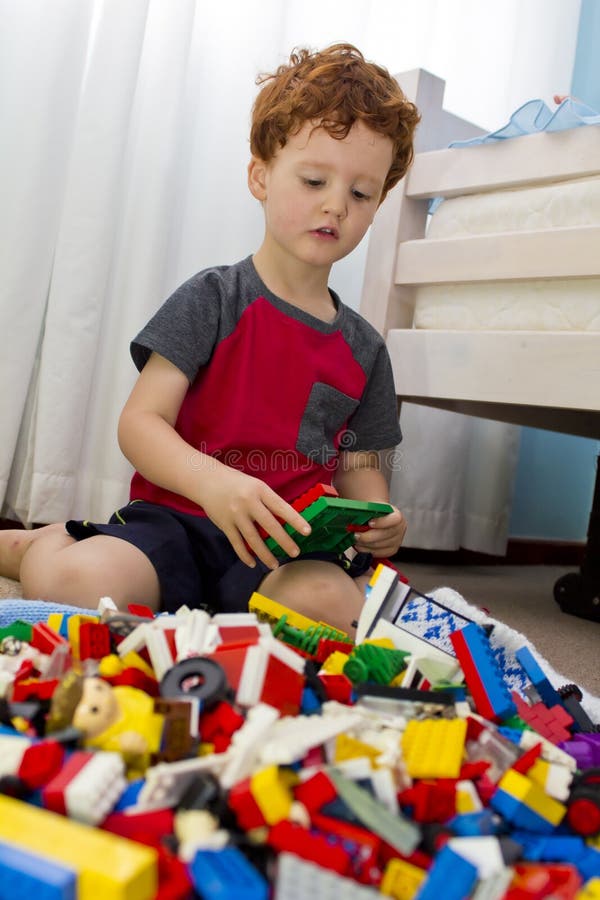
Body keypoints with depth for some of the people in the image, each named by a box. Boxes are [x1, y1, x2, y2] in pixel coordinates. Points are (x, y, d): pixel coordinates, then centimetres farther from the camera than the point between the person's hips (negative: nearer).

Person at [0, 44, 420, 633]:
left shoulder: (364, 348, 11)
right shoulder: (213, 298, -2)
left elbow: (359, 469, 16)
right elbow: (140, 421, -9)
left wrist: (379, 521, -7)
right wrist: (213, 481, -29)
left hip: (284, 549, 4)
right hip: (177, 518, -3)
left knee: (335, 602, -30)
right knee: (70, 580, -31)